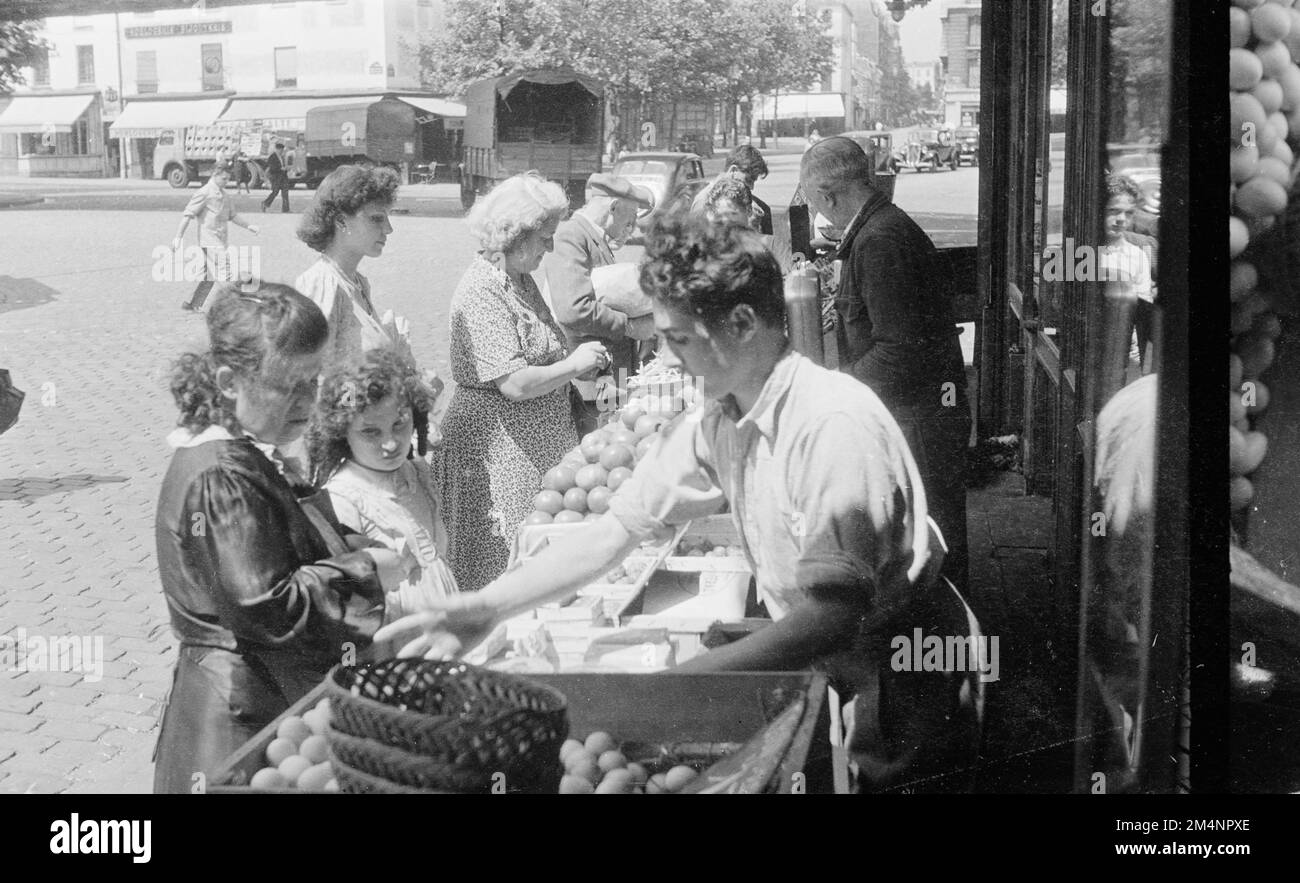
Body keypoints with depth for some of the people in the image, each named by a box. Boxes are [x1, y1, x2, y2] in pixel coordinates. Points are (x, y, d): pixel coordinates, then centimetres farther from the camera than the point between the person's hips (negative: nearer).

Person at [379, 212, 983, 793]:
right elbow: (618, 529, 1)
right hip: (818, 664, 6)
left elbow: (831, 617, -31)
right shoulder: (716, 424, -2)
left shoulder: (834, 424, -27)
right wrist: (488, 608, -8)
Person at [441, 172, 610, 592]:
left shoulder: (521, 280, 12)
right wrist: (575, 364, -11)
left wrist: (582, 357, 8)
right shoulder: (482, 292, -18)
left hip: (542, 444, 9)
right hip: (499, 447, -9)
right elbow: (515, 384, -24)